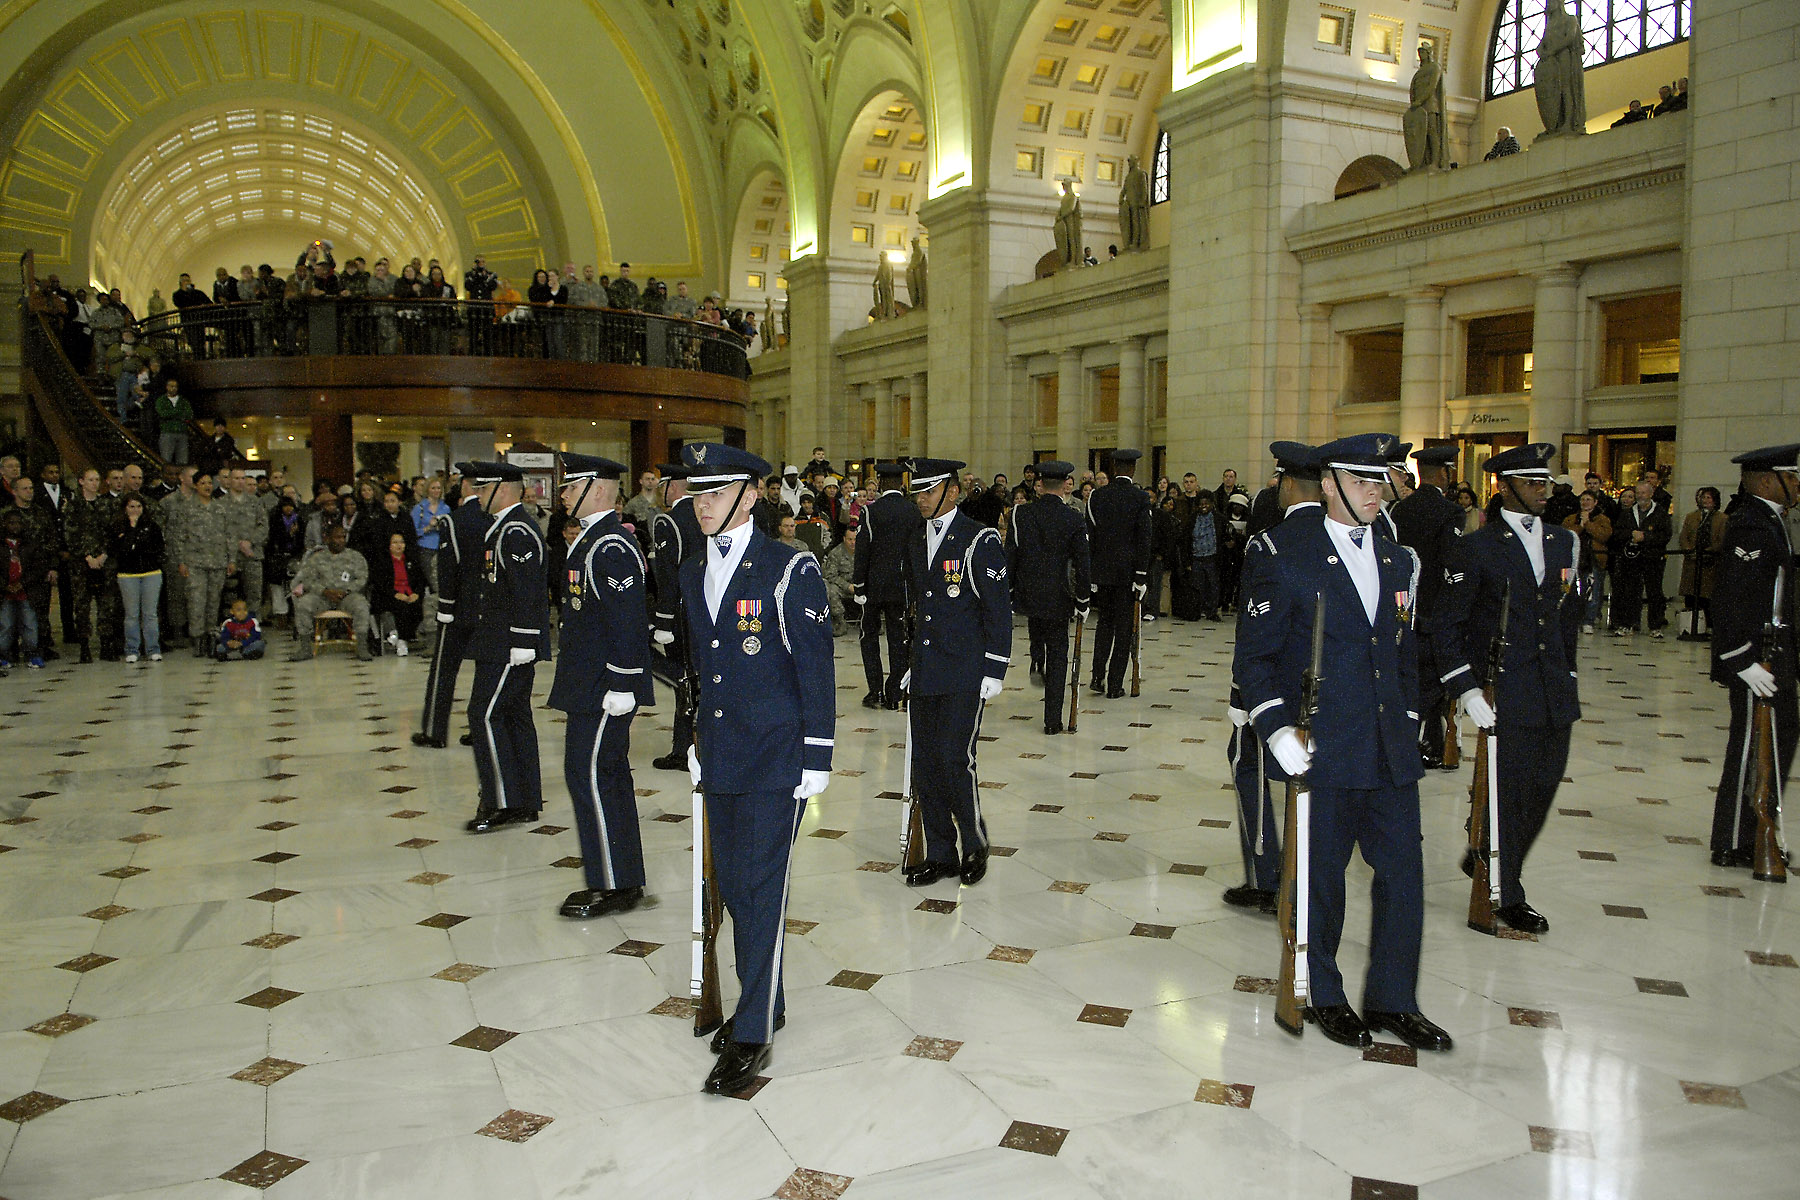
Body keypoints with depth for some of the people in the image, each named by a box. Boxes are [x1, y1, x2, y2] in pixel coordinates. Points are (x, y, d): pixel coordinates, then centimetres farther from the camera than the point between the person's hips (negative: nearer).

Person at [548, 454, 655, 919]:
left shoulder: (613, 547, -18)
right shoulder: (590, 541, 14)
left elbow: (629, 622, -23)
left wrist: (621, 686, -23)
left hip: (603, 688, -11)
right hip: (590, 684, 11)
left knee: (590, 775, -6)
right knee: (608, 776, 15)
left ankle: (614, 886, 4)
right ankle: (621, 880, 25)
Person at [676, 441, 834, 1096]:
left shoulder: (789, 569, -9)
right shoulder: (691, 575, 11)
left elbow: (816, 668, -9)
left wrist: (816, 760, -11)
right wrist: (694, 745, 17)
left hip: (775, 760, -6)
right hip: (719, 759, 7)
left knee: (762, 892, -4)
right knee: (732, 887, 13)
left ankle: (751, 1035, 6)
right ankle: (765, 1003, 30)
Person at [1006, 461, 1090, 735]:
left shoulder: (1020, 515, -6)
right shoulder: (1075, 520, -9)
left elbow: (1009, 558, -2)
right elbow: (1083, 565, -8)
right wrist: (1083, 602, 2)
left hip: (1027, 594, 2)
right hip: (1058, 598, -1)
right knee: (1058, 656, 8)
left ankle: (1037, 663, 19)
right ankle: (1053, 721, 9)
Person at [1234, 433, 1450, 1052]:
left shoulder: (1397, 561, 12)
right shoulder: (1288, 555, -6)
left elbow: (1406, 653, 20)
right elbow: (1254, 655, -7)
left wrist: (1407, 719, 11)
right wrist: (1277, 728, -15)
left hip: (1391, 750, 5)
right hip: (1322, 750, -5)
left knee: (1404, 872, 8)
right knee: (1321, 875, 7)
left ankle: (1392, 999, 26)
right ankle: (1322, 994, 28)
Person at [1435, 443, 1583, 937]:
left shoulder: (1566, 543, 12)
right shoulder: (1475, 549, -6)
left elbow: (1570, 615, 21)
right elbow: (1445, 626, -7)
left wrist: (1568, 676, 16)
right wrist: (1465, 689, -14)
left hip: (1555, 693, 6)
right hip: (1503, 695, -6)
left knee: (1544, 785, 10)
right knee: (1508, 789, 0)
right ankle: (1508, 895, 16)